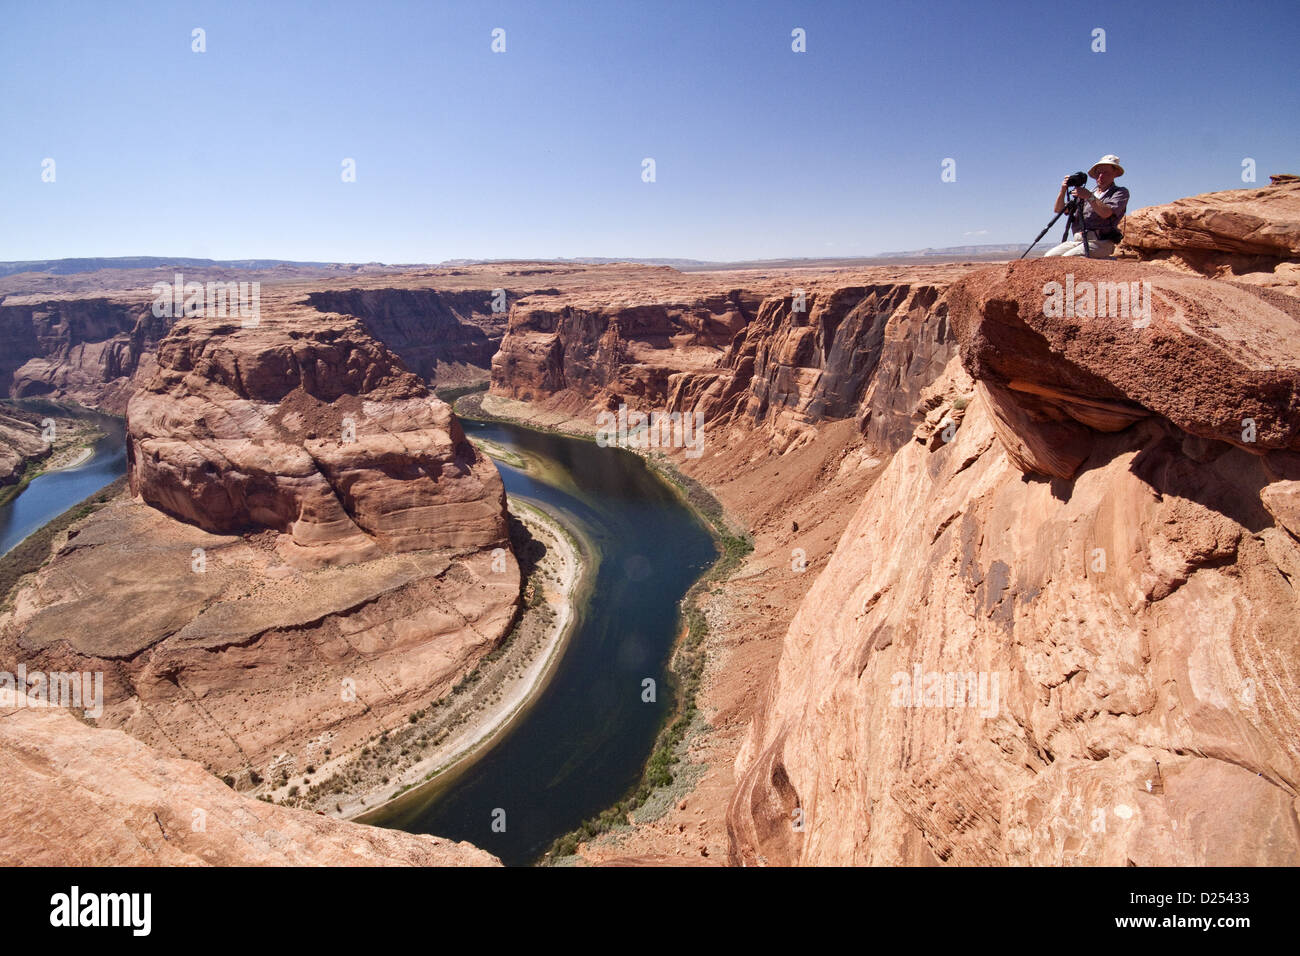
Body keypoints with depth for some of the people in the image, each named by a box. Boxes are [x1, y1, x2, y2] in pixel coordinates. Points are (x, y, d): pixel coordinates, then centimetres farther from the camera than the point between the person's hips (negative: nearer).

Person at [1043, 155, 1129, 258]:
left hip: (1100, 241, -6)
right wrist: (1063, 191, 3)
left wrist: (1089, 197, -17)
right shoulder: (1085, 195, 26)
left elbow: (1106, 213, -12)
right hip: (1076, 240, 6)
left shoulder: (1121, 192, 9)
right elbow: (1058, 210, 19)